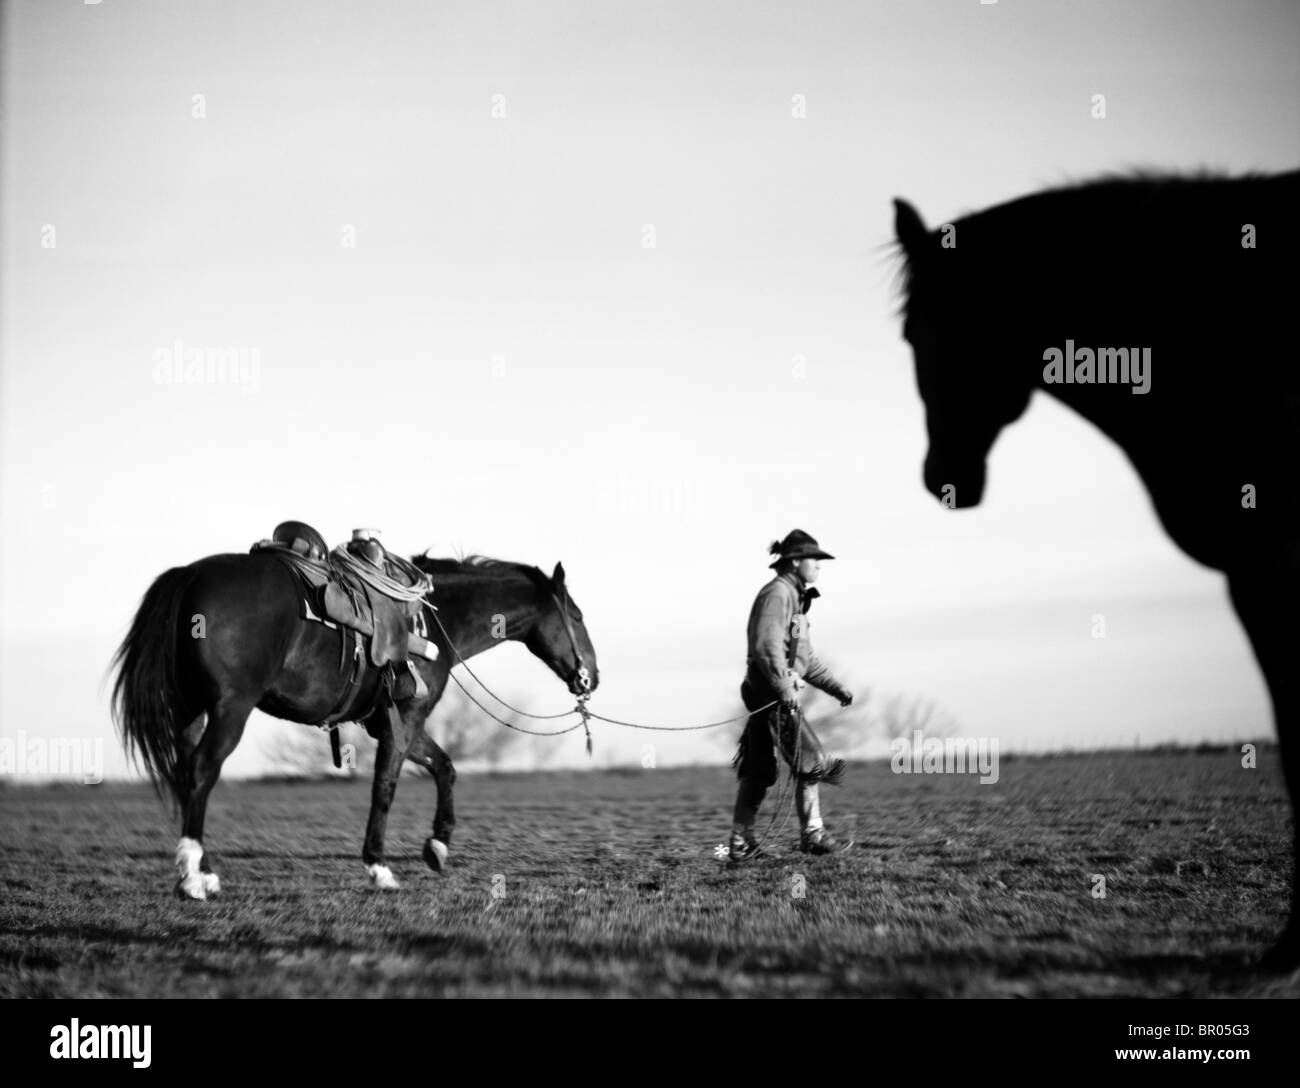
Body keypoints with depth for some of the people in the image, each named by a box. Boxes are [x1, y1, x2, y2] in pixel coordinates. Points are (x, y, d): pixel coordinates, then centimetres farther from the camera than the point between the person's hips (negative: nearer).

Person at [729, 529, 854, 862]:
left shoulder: (795, 597, 22)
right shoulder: (777, 593, -11)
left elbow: (805, 658, 27)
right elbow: (766, 646, -23)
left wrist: (836, 687, 20)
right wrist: (785, 689, -27)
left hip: (763, 696, 10)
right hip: (772, 693, -10)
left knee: (757, 771, 9)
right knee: (810, 760, -7)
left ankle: (741, 843, 10)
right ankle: (812, 835, -2)